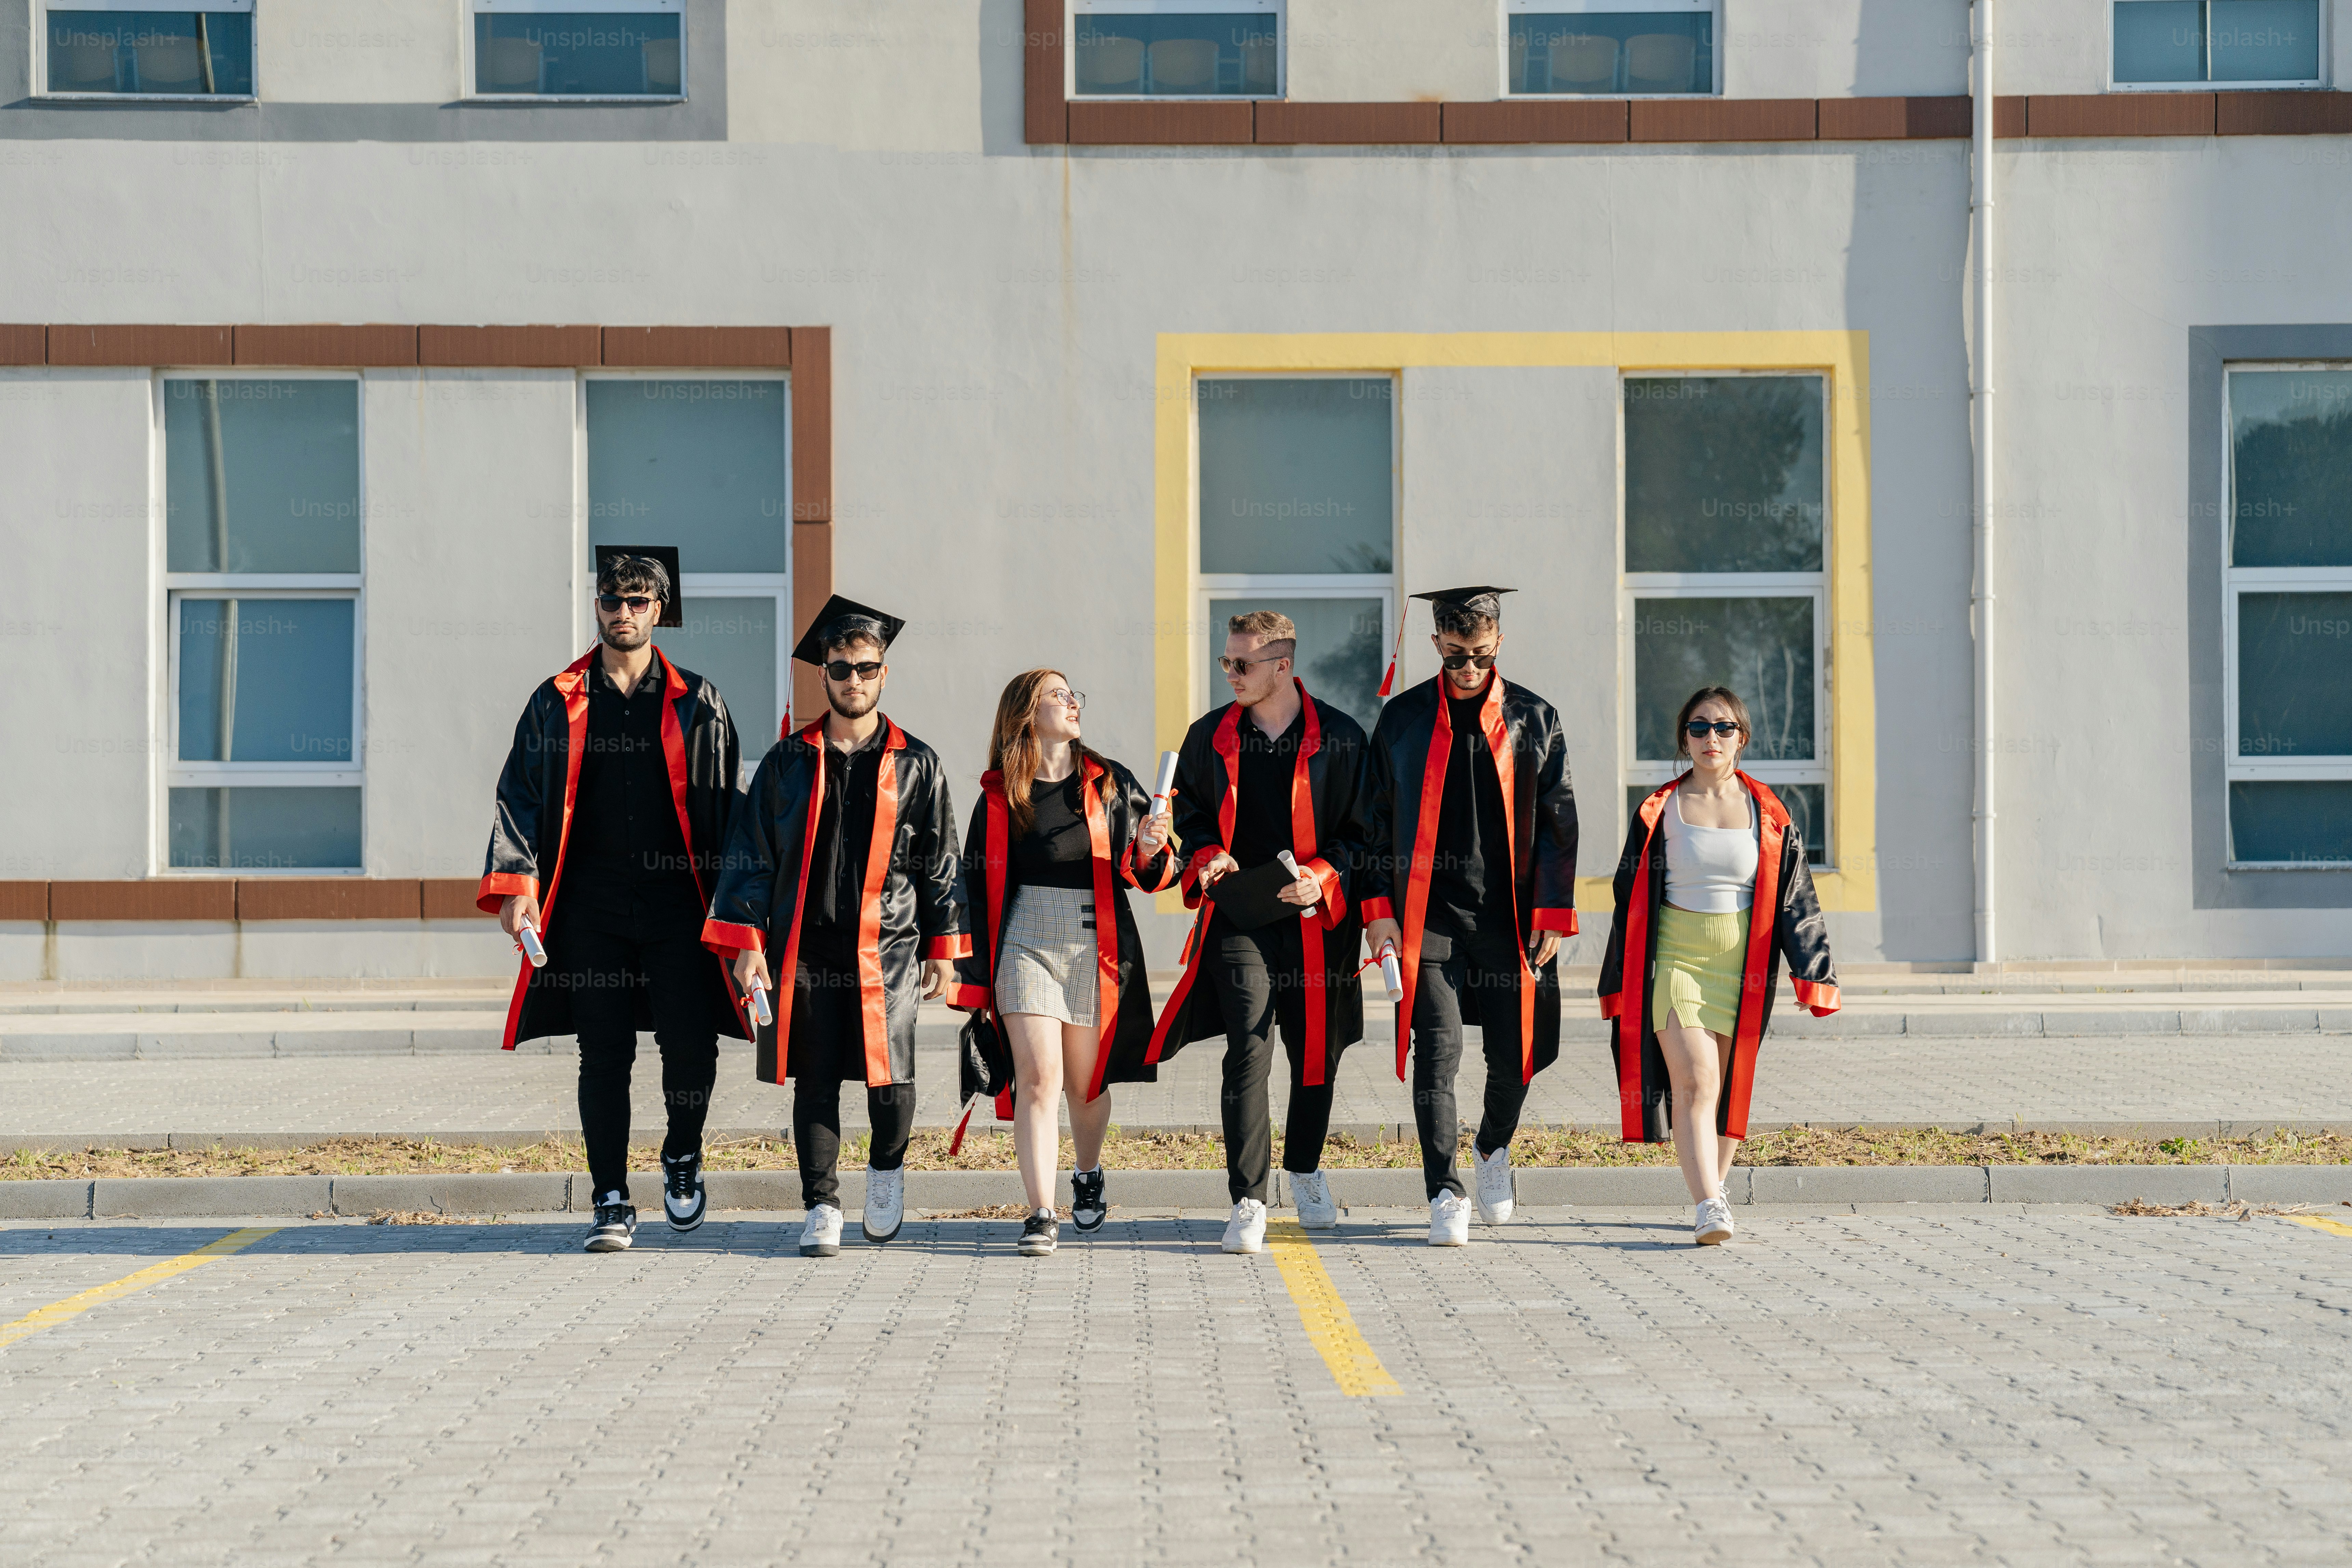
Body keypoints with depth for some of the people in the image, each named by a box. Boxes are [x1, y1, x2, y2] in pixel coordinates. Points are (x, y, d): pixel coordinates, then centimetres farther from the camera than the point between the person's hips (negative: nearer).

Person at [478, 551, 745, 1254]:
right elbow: (521, 795, 4)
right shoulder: (557, 704, 9)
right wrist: (513, 884, -10)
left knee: (690, 1046, -7)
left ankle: (683, 1156, 22)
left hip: (676, 906, 0)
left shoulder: (697, 704, 8)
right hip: (590, 910, 1)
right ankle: (612, 1202, 9)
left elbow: (726, 804, 8)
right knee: (603, 1057, 1)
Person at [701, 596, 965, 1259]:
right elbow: (751, 855, 7)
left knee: (889, 1078, -7)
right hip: (806, 948, 1)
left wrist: (942, 947, 7)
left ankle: (888, 1167, 23)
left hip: (887, 947, -1)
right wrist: (747, 941, -1)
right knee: (815, 1081, 1)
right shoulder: (787, 763, 8)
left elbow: (940, 861, 10)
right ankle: (822, 1209, 11)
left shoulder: (917, 766, 8)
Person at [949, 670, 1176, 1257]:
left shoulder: (1110, 784, 7)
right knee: (1038, 1076, -13)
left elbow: (1154, 874, 8)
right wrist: (974, 971, 9)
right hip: (1025, 943, -1)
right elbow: (977, 884, 12)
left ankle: (1089, 1176, 39)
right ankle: (1041, 1215, -12)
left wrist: (1150, 852, -15)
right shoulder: (999, 795, 6)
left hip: (1095, 947, 1)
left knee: (1086, 1081, 10)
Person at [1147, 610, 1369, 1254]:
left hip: (1316, 921, 0)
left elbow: (1364, 826, 2)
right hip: (1239, 918, 0)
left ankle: (1305, 1170, 37)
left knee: (1316, 1054, 11)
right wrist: (1207, 857, -4)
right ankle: (1248, 1202, -10)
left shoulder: (1339, 738, -1)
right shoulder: (1209, 737, 6)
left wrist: (1326, 876, -14)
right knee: (1249, 1052, -13)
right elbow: (1189, 814, 16)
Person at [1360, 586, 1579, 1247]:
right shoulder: (1403, 719, 5)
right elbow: (1378, 818, 7)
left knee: (1515, 1054, 5)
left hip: (1509, 915, 1)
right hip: (1429, 913, -1)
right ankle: (1445, 1194, 1)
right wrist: (1379, 908, -1)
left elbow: (1558, 823, 5)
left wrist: (1553, 914, -2)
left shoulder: (1534, 719, 5)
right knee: (1438, 1052, -6)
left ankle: (1494, 1148, 34)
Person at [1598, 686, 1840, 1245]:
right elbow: (1631, 896, 8)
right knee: (1694, 1081, -16)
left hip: (1743, 962, 2)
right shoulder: (1660, 811, 3)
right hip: (1676, 955, -2)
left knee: (1730, 1085, 8)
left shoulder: (1767, 814, 5)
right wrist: (1620, 982, 7)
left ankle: (1713, 1188, 28)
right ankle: (1708, 1208, -22)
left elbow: (1796, 898, 7)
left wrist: (1813, 975, 0)